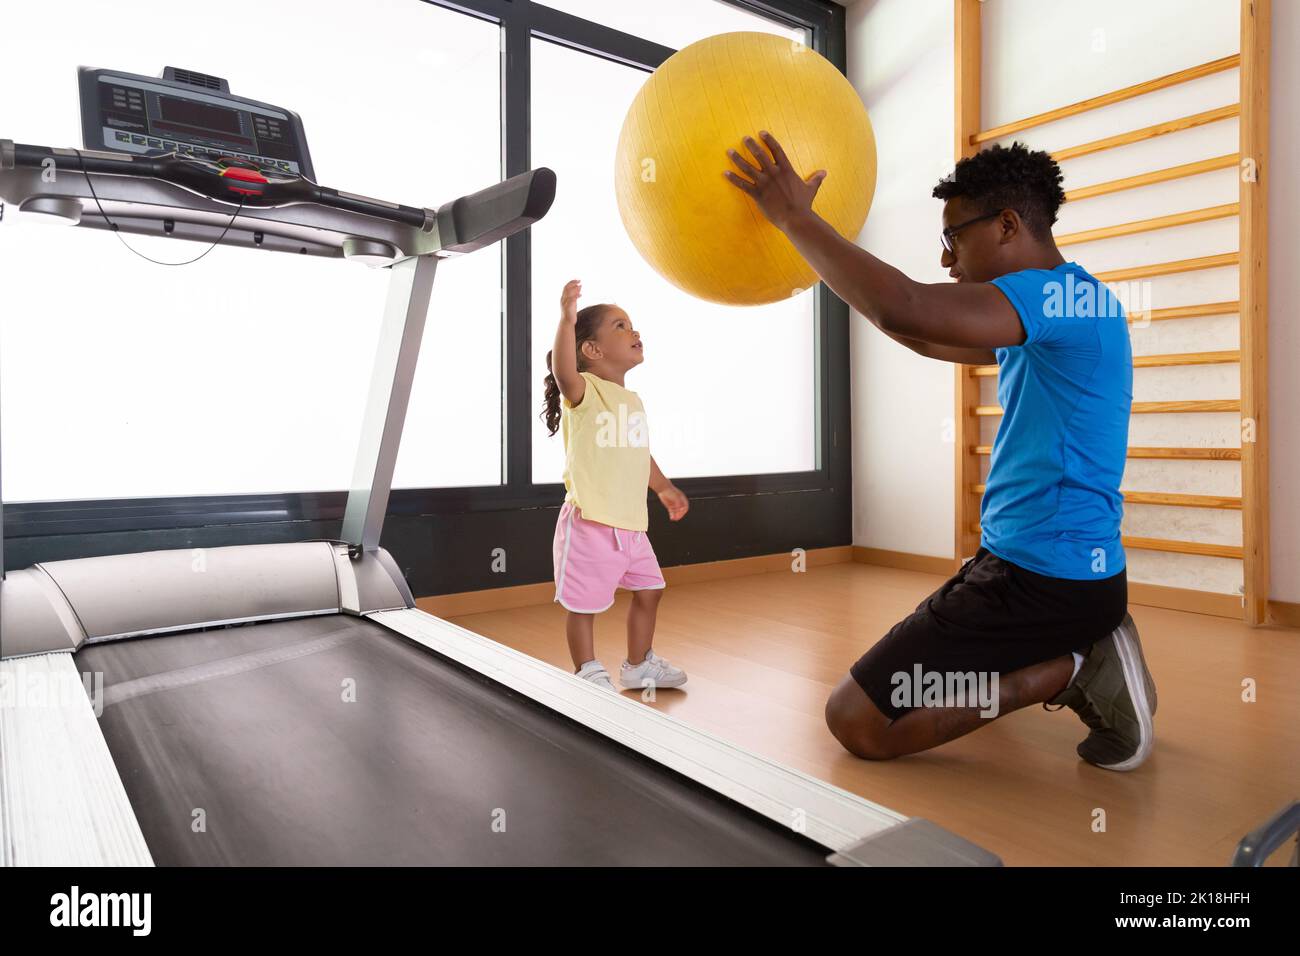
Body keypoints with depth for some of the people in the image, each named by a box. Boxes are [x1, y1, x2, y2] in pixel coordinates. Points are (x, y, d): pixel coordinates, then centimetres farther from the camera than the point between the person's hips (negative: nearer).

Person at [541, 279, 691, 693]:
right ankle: (588, 674, 22)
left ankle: (638, 665, 36)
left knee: (649, 591, 18)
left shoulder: (633, 401, 14)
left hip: (631, 523, 9)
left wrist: (664, 488, 34)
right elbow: (563, 372, -36)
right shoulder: (583, 391, -11)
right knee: (583, 604, 3)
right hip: (590, 522, -8)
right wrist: (567, 321, -47)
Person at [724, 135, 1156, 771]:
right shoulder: (1055, 312, 15)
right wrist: (822, 253, 21)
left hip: (1043, 581, -10)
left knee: (856, 722, -9)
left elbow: (905, 311, -32)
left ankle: (1069, 670, -6)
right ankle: (1081, 658, 14)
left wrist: (795, 217, -21)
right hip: (1036, 563, 10)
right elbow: (928, 339, 23)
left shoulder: (1063, 294, -17)